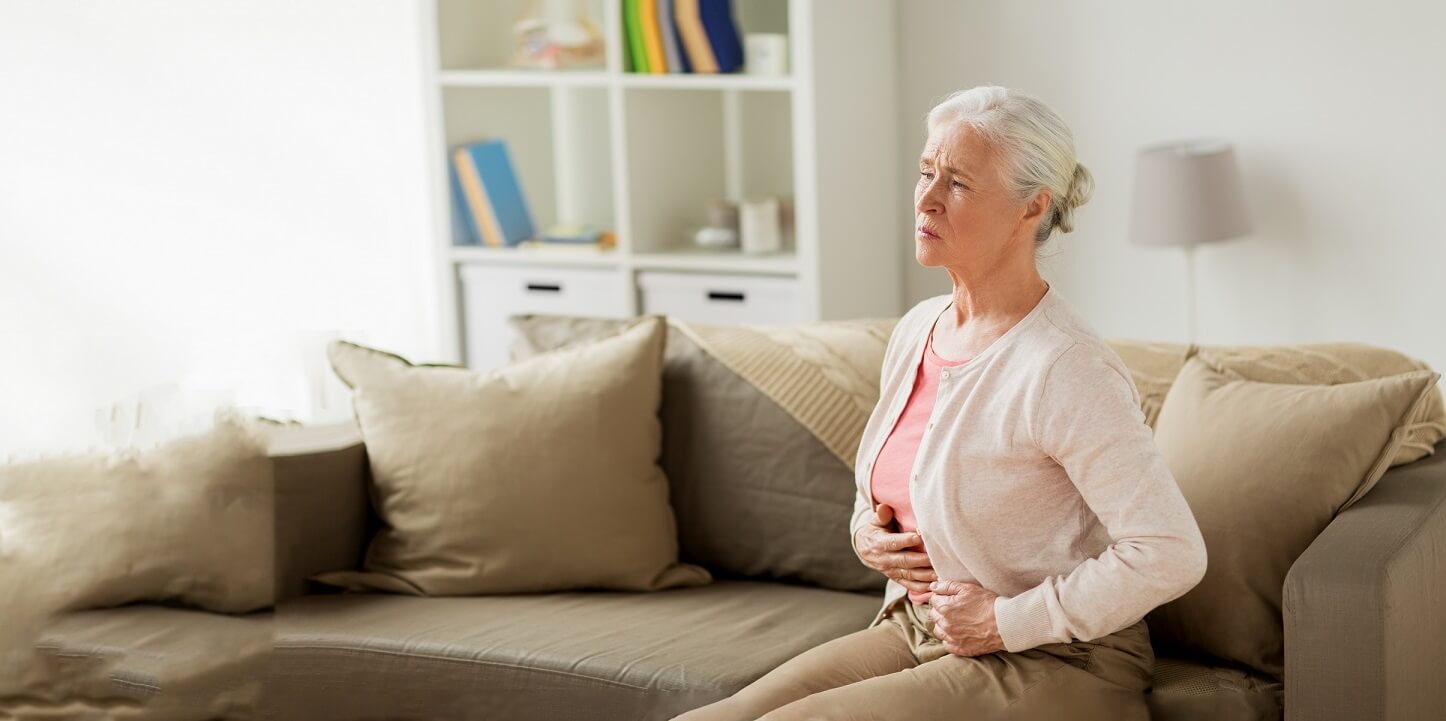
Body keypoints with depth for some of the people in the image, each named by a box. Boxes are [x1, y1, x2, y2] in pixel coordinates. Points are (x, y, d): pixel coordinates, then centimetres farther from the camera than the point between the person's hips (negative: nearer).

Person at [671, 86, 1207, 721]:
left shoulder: (1065, 370, -20)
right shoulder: (915, 330, 6)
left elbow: (1170, 554, -24)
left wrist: (1009, 620, -17)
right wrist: (867, 534, 2)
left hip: (1049, 663, -7)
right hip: (914, 630, 8)